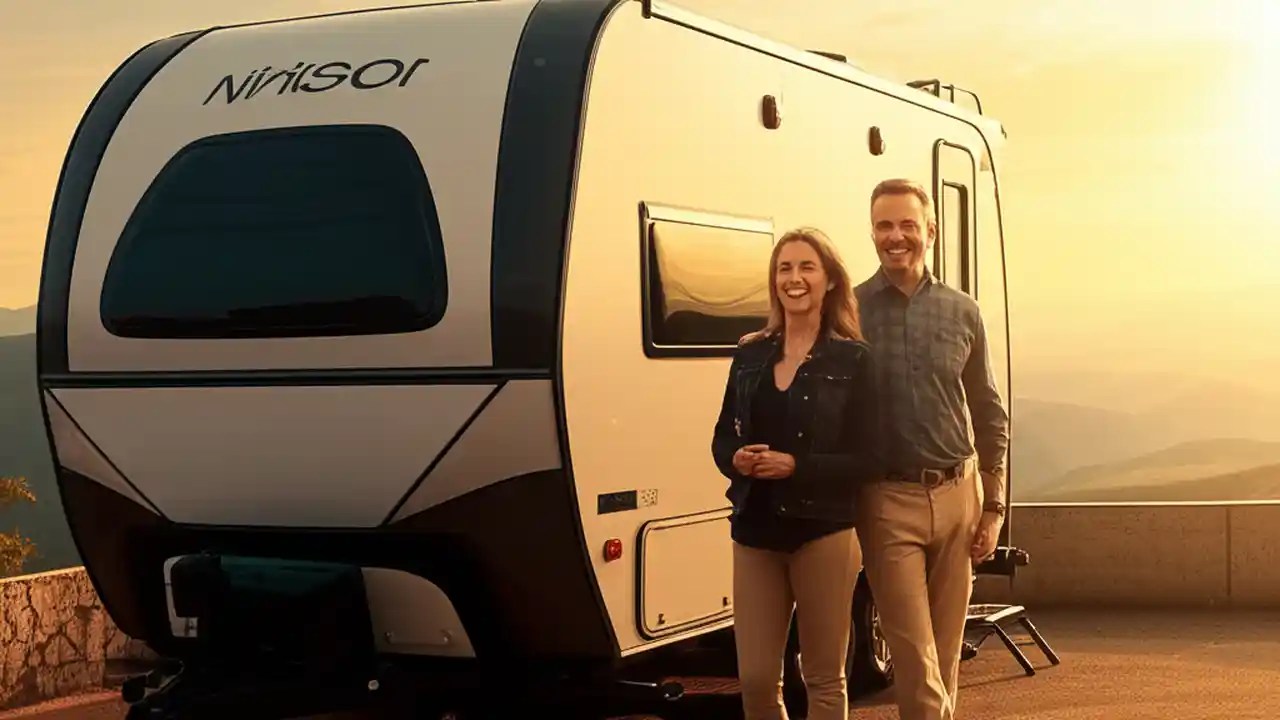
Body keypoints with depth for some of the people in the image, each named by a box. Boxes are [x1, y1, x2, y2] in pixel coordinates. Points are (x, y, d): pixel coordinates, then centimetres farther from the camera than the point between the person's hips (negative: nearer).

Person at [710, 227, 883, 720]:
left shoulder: (853, 360, -4)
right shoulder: (750, 355, 9)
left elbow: (865, 459, -7)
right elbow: (722, 439, 13)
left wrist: (796, 466, -19)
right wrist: (737, 459, -10)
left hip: (824, 533, -3)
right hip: (755, 532, 4)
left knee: (824, 680, 6)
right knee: (756, 680, 4)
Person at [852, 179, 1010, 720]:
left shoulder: (961, 313, 5)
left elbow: (989, 415, 10)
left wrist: (993, 508, 6)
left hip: (956, 495, 3)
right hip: (888, 500, -3)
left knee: (946, 654, 10)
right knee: (916, 660, -5)